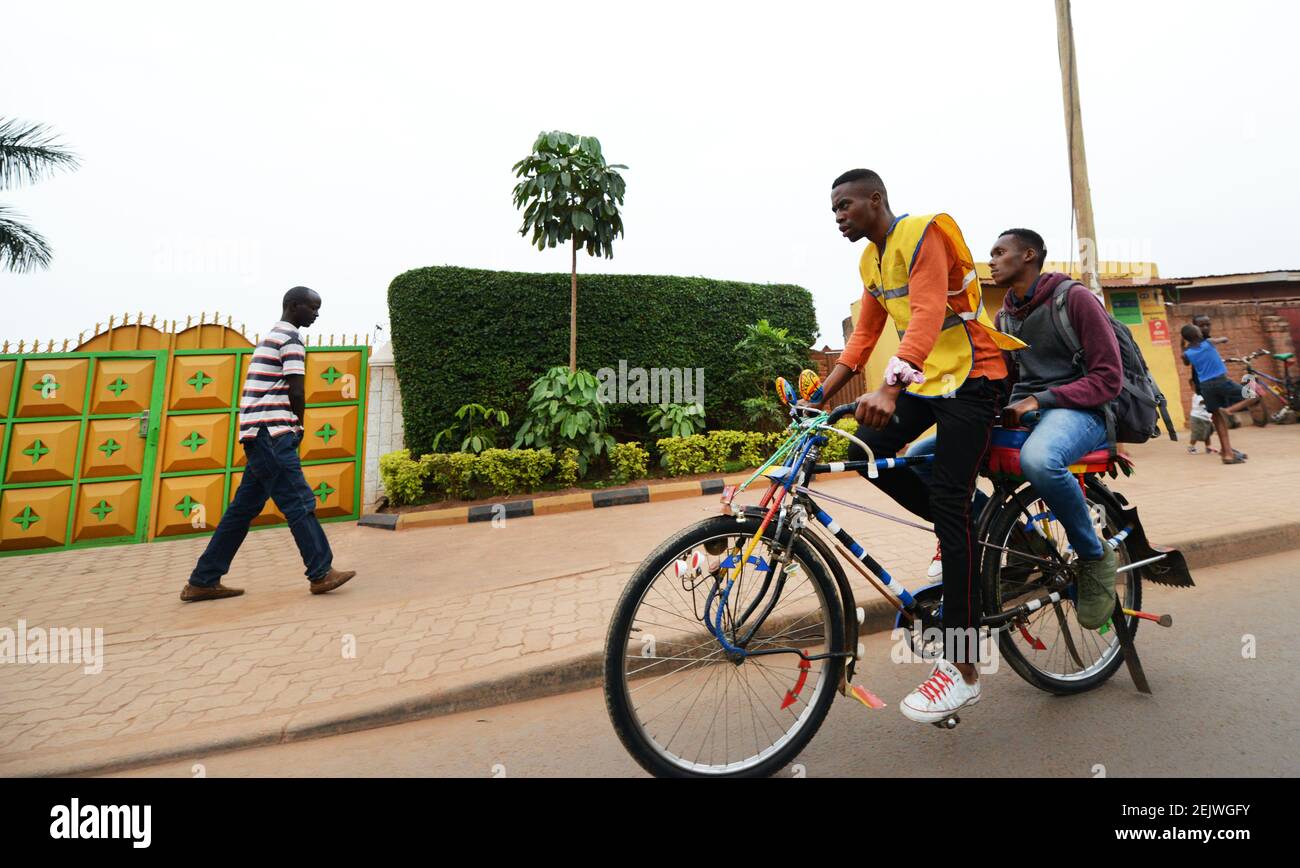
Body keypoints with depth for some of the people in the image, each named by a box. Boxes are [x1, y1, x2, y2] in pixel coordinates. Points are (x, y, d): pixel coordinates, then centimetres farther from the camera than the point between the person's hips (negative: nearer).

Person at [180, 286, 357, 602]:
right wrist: (298, 426, 2)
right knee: (299, 503, -8)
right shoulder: (290, 337, -7)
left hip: (259, 433, 10)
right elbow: (295, 391, -14)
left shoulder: (272, 336, 23)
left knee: (243, 508, 10)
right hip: (273, 433, -10)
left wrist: (291, 426, 12)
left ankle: (203, 581, 15)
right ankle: (322, 573, -4)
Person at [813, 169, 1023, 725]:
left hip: (967, 373, -8)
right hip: (924, 376, 8)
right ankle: (968, 533, 13)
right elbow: (864, 335, 11)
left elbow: (927, 315, -30)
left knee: (949, 500, -14)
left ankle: (962, 669, -6)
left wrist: (889, 389, -44)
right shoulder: (871, 259, 11)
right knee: (865, 450, -9)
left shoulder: (922, 234, -14)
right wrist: (821, 394, 3)